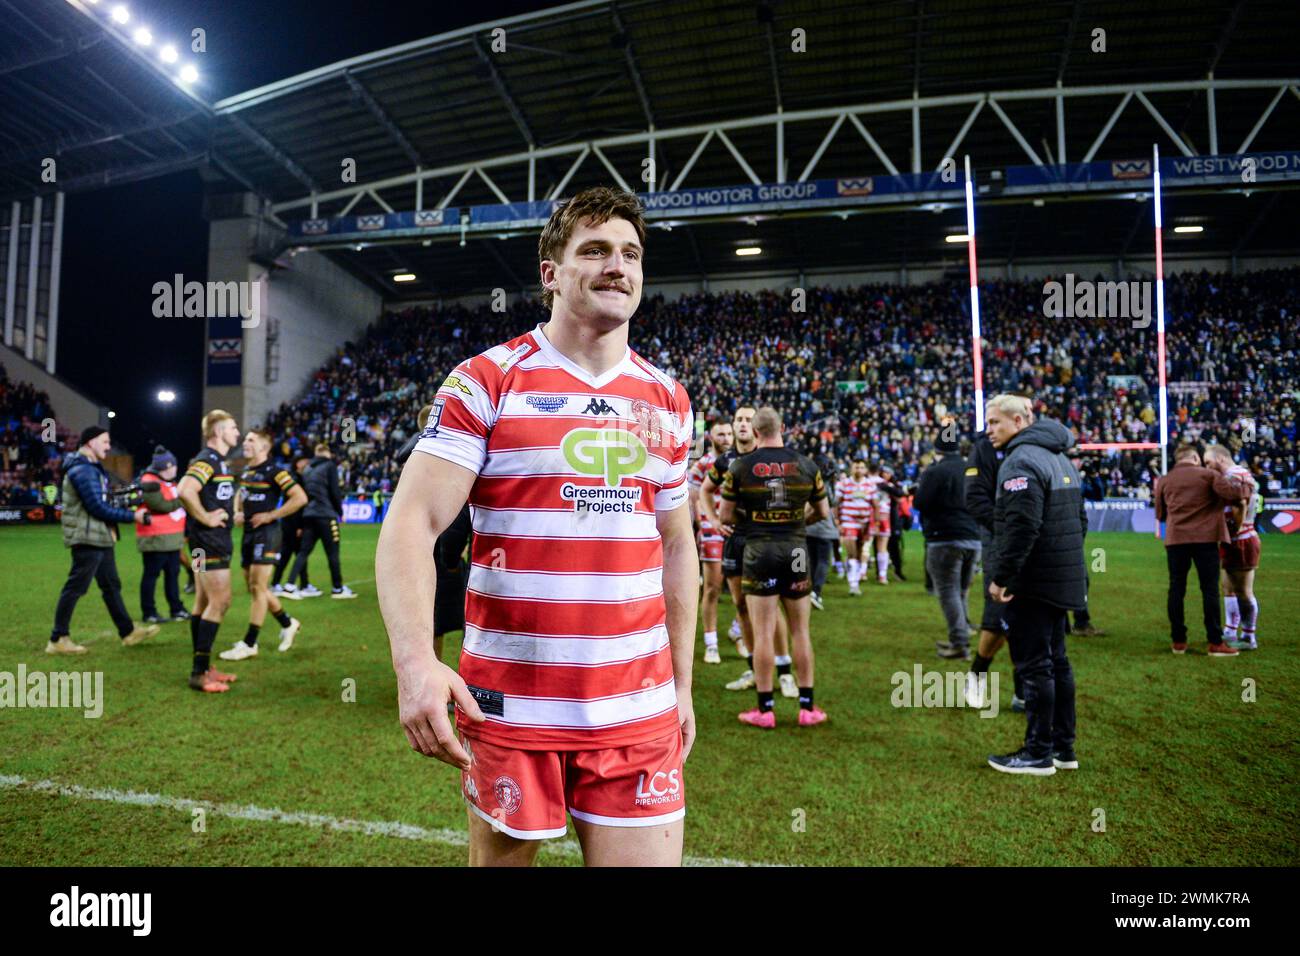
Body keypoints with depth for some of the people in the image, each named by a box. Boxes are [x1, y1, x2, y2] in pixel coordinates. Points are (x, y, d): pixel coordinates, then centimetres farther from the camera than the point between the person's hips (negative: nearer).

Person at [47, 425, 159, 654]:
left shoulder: (92, 468, 16)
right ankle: (58, 639, 6)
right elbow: (98, 508, -20)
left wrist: (128, 501, 5)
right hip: (88, 539, -11)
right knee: (75, 588, -3)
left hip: (100, 538, 11)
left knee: (111, 586, 14)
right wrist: (132, 516, -14)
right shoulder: (83, 470, -17)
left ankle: (128, 632, 22)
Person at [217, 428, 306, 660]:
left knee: (258, 587, -7)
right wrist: (237, 512, 11)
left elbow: (300, 498, -20)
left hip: (266, 534, -9)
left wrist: (271, 515, -18)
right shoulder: (245, 471, 12)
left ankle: (249, 644, 1)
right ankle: (288, 624, 30)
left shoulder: (273, 471, -12)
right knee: (253, 587, 13)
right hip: (248, 533, 9)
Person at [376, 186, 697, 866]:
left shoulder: (668, 401, 9)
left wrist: (683, 682, 14)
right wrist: (414, 660, -28)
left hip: (641, 710, 3)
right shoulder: (484, 382, -5)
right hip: (509, 704, -3)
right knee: (499, 856, 14)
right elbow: (409, 526, -12)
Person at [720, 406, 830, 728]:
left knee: (763, 632, 2)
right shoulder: (807, 465, 2)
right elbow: (823, 513, 10)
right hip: (796, 549, 2)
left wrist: (727, 523, 22)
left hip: (759, 549, -2)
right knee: (800, 631, 10)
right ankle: (807, 707, 17)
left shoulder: (740, 466, -5)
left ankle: (765, 709, 8)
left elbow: (726, 517, 0)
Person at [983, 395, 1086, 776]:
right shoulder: (1060, 458, 17)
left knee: (1034, 666, -3)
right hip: (1065, 581, 10)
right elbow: (1080, 519, 22)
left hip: (1032, 583, -10)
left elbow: (1021, 527, -25)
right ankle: (1063, 747, 25)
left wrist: (1001, 576, -19)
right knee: (1056, 661, 16)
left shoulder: (1021, 462, -16)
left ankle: (1038, 753, 5)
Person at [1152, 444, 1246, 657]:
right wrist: (1226, 474, 7)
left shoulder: (1163, 481, 10)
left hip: (1176, 539, 3)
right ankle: (1215, 643, 0)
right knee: (1210, 590, 1)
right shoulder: (1209, 474, 2)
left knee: (1176, 589, 7)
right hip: (1205, 538, -2)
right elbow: (1235, 493, -10)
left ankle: (1178, 641, 9)